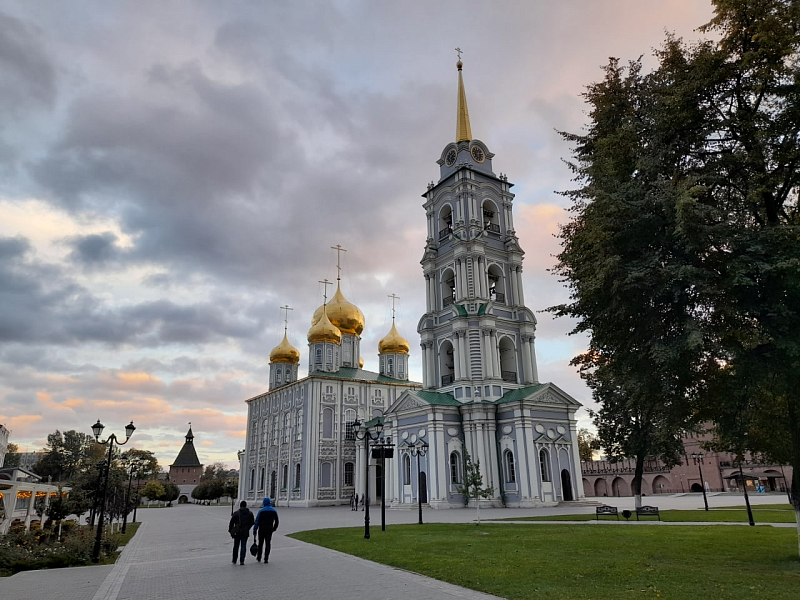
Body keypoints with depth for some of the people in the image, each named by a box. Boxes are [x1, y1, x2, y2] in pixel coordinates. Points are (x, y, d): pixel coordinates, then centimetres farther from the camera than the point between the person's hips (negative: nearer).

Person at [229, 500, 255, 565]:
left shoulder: (236, 513, -7)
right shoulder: (250, 513, 1)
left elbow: (231, 523, -6)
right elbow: (252, 523, 7)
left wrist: (230, 530, 7)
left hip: (237, 533, -1)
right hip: (245, 533, 1)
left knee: (236, 546, 14)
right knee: (243, 546, 6)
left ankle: (234, 560, 22)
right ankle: (241, 561, 0)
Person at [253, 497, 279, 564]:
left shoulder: (261, 511, -7)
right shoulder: (274, 511, 3)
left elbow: (257, 521, -8)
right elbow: (276, 521, 9)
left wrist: (254, 530, -5)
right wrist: (274, 528, 21)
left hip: (261, 530, -1)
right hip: (269, 530, 1)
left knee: (260, 544, 13)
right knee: (268, 544, 4)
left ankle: (258, 558, 21)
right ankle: (266, 559, -1)